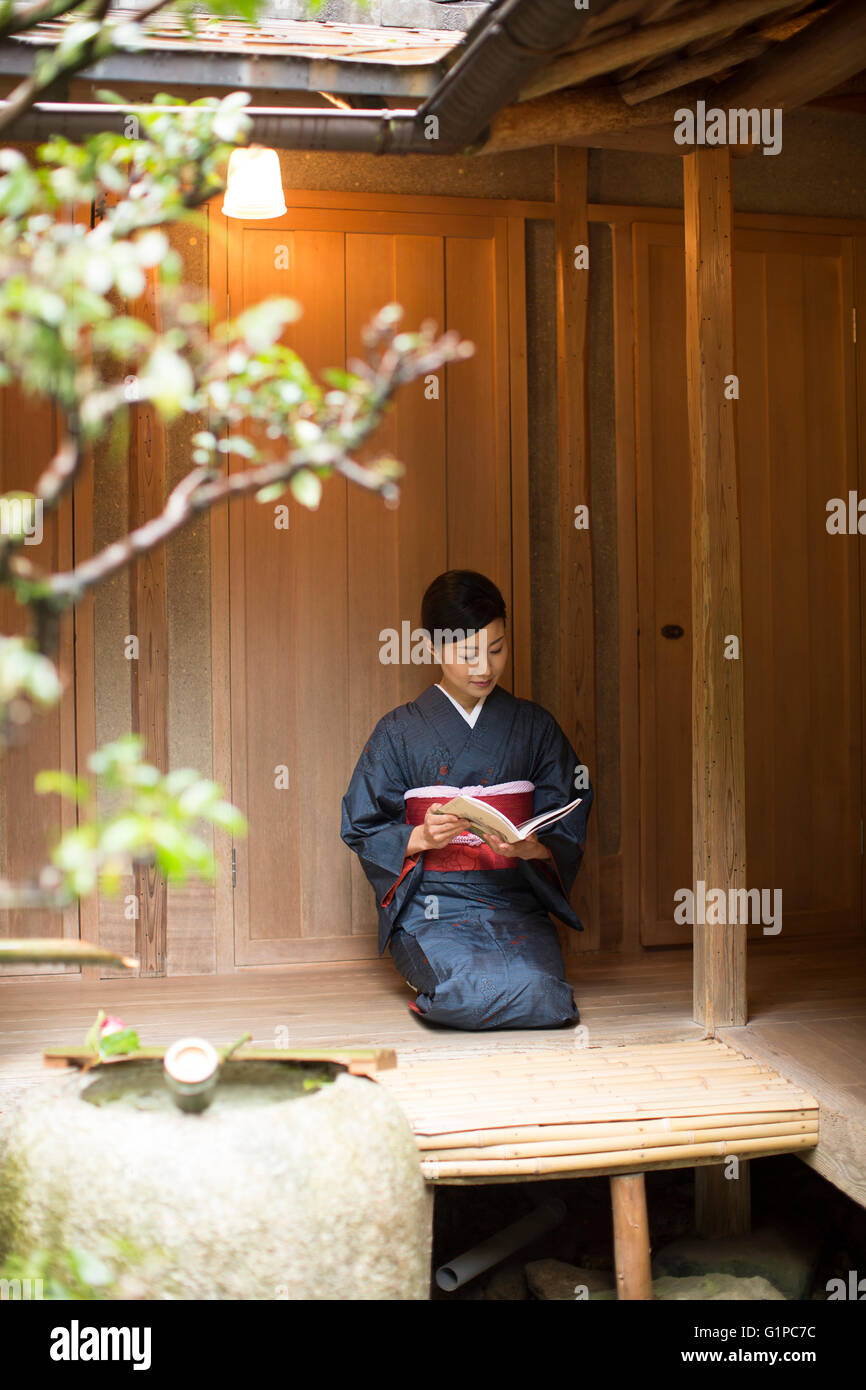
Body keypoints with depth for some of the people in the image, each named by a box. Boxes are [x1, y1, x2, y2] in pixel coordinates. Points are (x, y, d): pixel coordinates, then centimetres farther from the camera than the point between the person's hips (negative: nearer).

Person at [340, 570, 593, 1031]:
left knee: (541, 990, -28)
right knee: (467, 993, -31)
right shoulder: (398, 731, 5)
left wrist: (532, 847, -14)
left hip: (518, 906, 2)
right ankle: (435, 971, 6)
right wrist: (421, 837, -15)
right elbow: (362, 829, 4)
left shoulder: (534, 726, 11)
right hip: (430, 913, -2)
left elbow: (568, 825, 9)